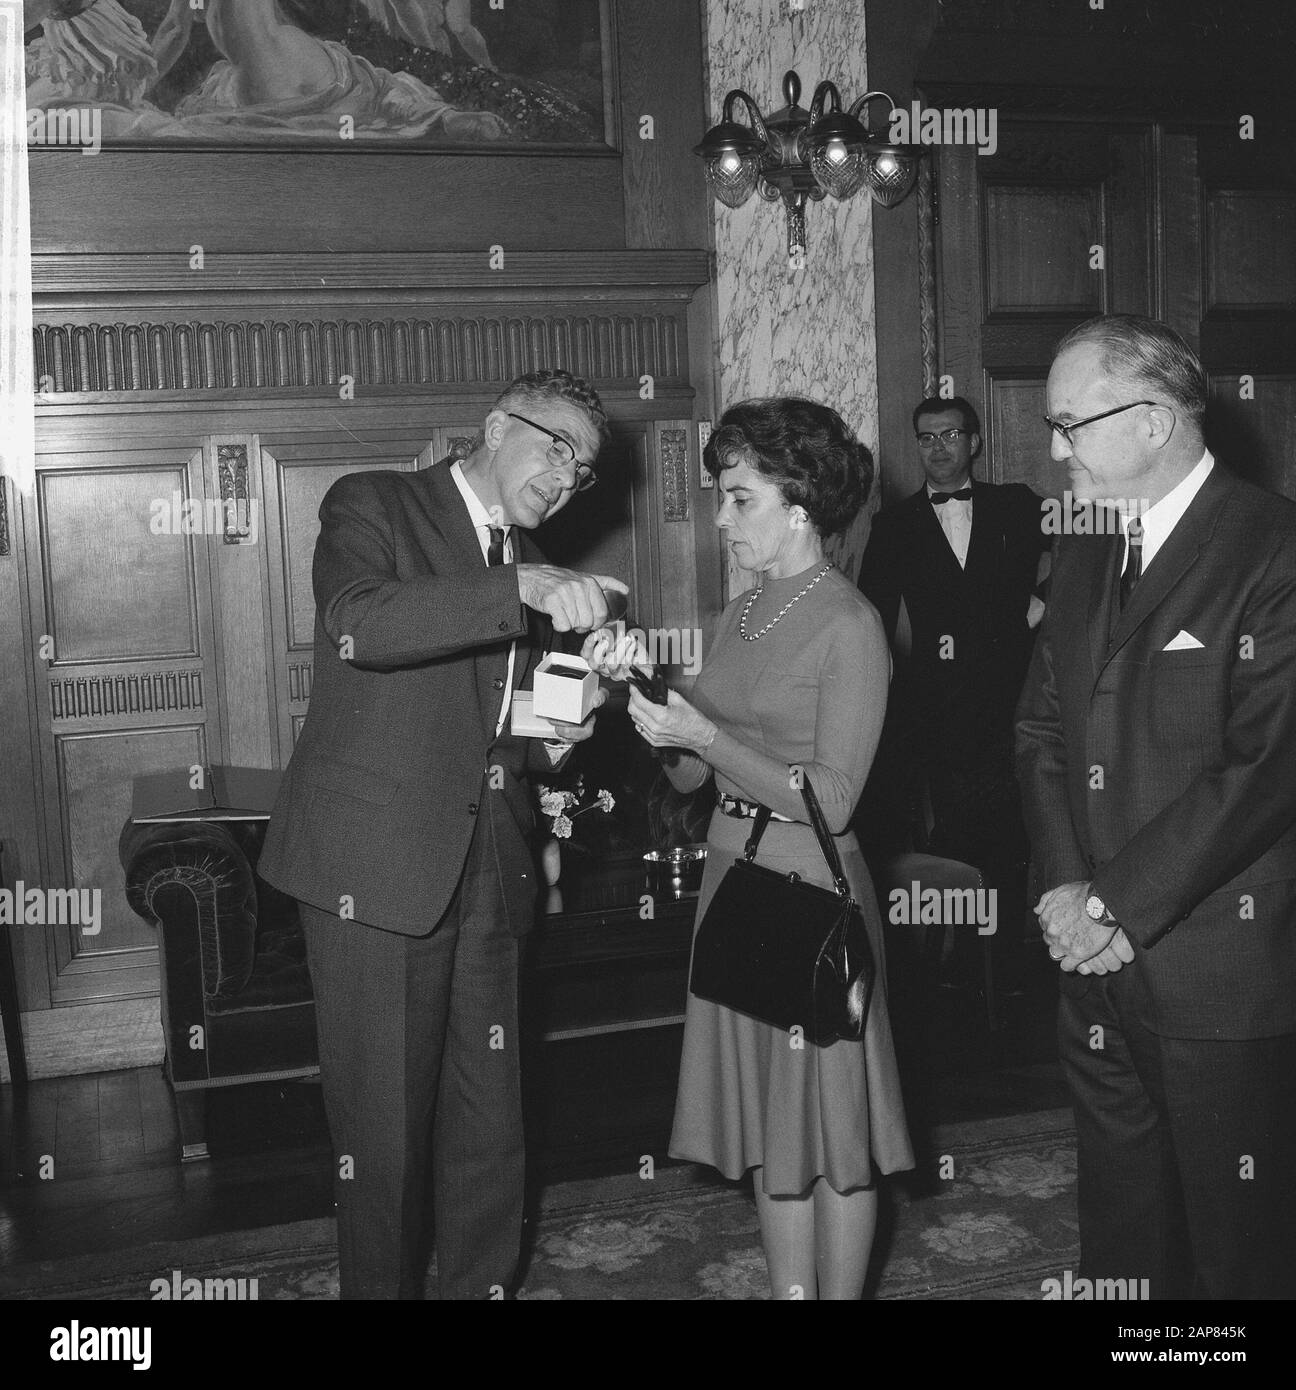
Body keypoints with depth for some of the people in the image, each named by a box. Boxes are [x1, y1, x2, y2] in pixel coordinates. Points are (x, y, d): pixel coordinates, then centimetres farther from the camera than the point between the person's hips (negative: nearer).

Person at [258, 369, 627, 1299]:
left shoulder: (528, 563, 19)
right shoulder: (373, 505, -1)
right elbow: (356, 625, -23)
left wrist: (550, 742, 4)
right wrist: (525, 589, -28)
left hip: (489, 877, 6)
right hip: (377, 870, -6)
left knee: (491, 1127, 9)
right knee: (383, 1128, 1)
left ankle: (480, 1284, 26)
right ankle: (382, 1285, 21)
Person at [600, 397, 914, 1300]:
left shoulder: (849, 626, -12)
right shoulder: (743, 617, 9)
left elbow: (831, 801, -17)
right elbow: (689, 778, 9)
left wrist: (708, 736, -20)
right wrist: (656, 709, -8)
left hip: (812, 890, -7)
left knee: (831, 1123, 6)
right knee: (768, 1121, 15)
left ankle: (840, 1289, 20)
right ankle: (788, 1288, 27)